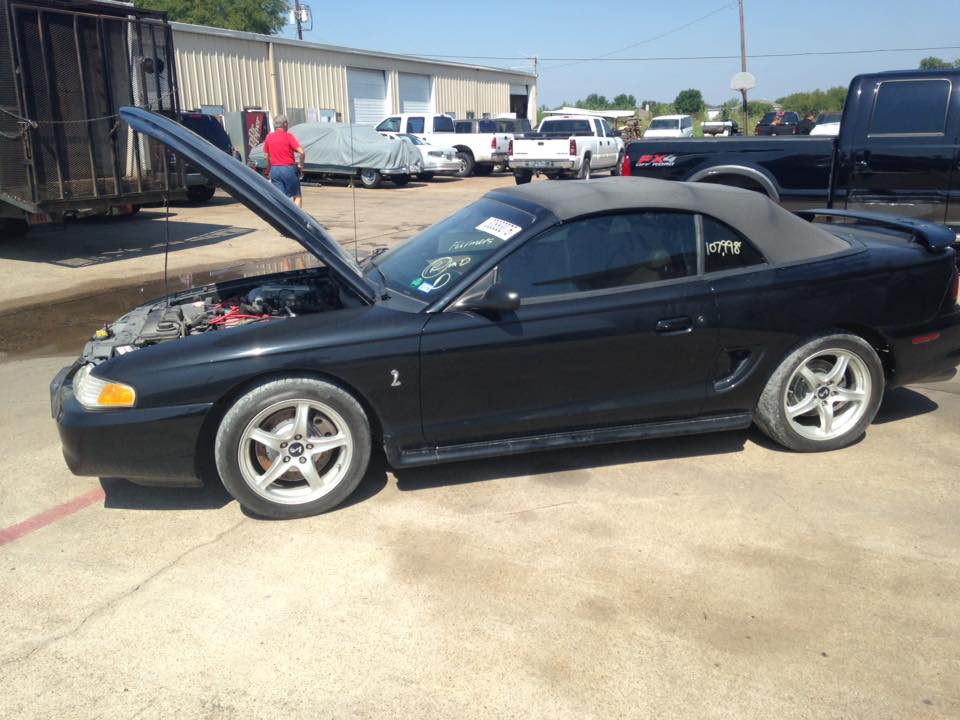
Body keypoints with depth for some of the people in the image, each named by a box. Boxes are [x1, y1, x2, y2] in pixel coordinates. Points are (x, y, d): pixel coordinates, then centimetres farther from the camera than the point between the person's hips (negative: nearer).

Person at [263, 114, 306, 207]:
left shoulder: (269, 137, 7)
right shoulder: (288, 136, -7)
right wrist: (301, 165, -2)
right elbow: (302, 152, -16)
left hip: (275, 169, 4)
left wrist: (268, 171, 21)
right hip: (288, 169, -4)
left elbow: (267, 157, 12)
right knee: (297, 196, 8)